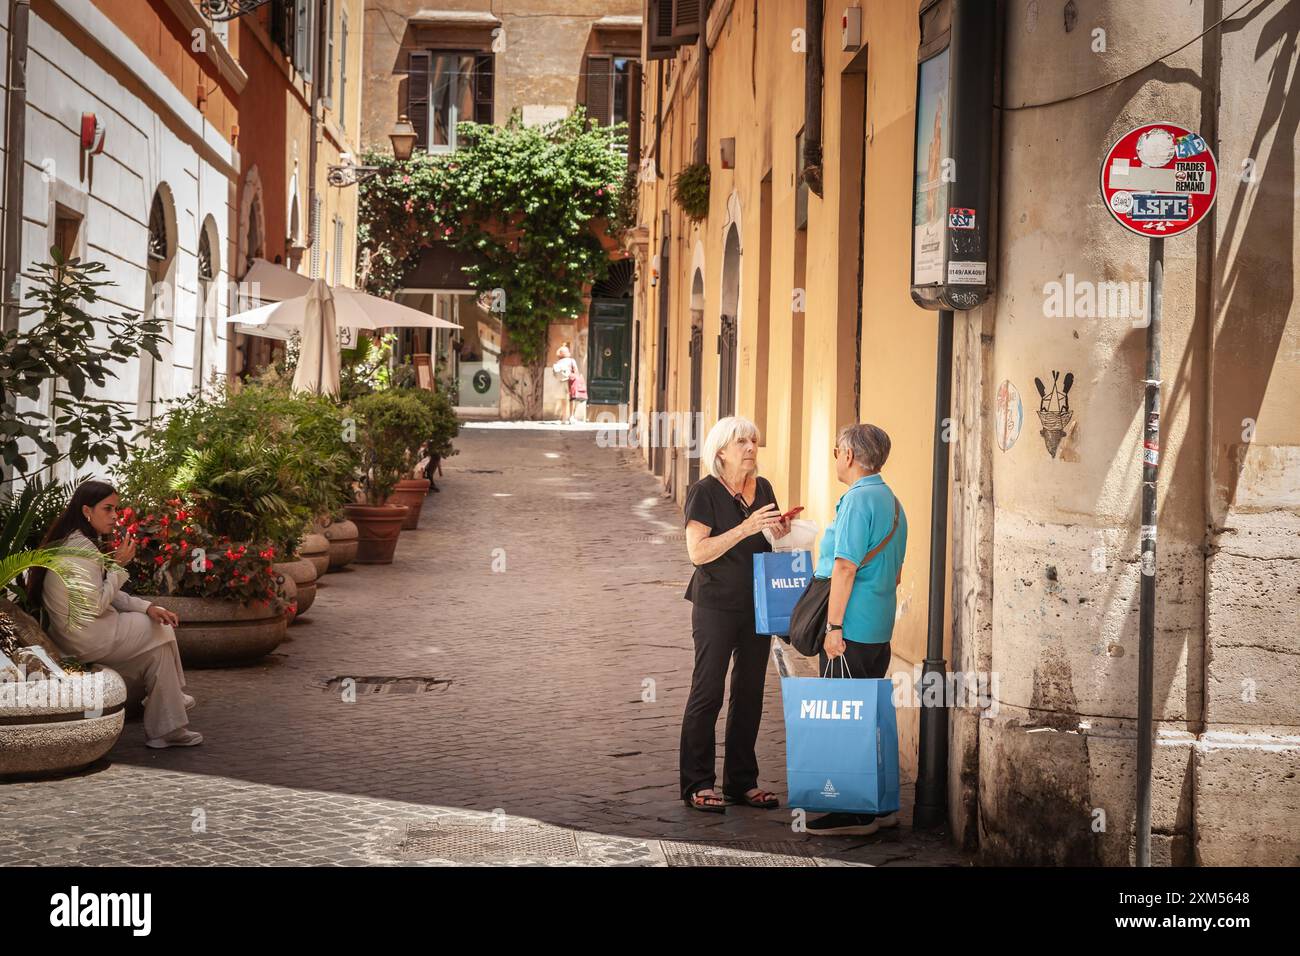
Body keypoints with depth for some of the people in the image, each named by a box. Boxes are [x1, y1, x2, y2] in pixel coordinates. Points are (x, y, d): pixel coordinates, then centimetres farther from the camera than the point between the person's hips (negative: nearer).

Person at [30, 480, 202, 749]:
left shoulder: (77, 542, 11)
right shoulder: (82, 548, -22)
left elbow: (106, 594, 12)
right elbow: (95, 606, -23)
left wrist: (148, 607, 1)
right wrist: (119, 566, -15)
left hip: (79, 634, 10)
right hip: (87, 638, -10)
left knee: (156, 651, 13)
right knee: (161, 632, 2)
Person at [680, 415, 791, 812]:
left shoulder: (762, 488, 9)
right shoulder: (704, 492, -9)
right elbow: (698, 551, -18)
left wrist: (779, 532, -2)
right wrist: (746, 528, -24)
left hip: (757, 604, 6)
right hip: (716, 605, -6)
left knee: (750, 693, 9)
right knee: (707, 691, -3)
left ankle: (742, 781, 17)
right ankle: (697, 784, 3)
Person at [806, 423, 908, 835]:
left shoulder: (857, 500, -15)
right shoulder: (892, 501, 14)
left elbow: (845, 568, -20)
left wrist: (834, 626, -18)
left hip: (850, 630, -9)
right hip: (880, 629, 9)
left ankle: (854, 813, 0)